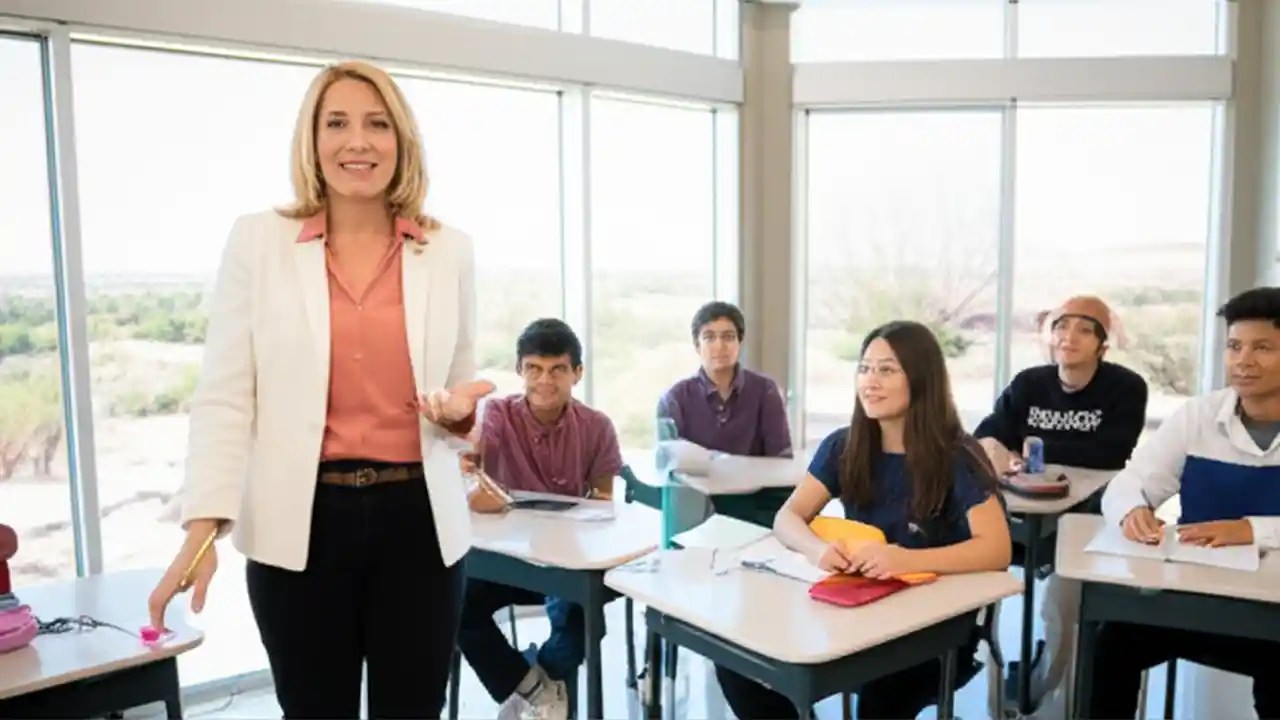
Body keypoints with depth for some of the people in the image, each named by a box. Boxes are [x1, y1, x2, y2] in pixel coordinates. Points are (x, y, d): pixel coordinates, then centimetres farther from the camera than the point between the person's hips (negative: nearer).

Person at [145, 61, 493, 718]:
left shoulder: (449, 251, 5)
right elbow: (223, 395, -2)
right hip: (300, 525, -1)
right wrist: (203, 525, -11)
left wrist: (460, 412, -11)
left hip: (418, 519, 1)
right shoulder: (258, 241, 1)